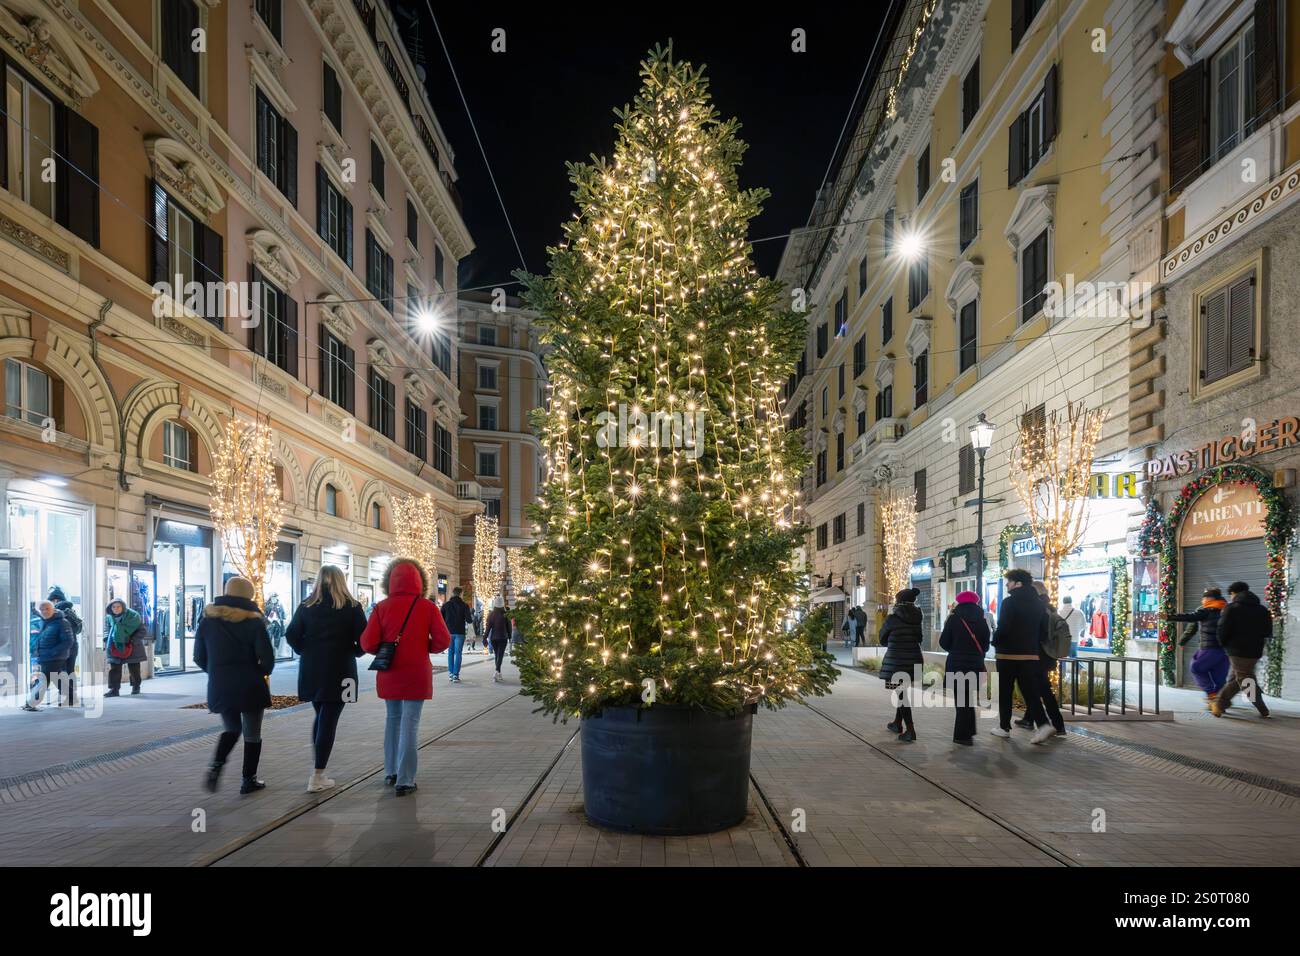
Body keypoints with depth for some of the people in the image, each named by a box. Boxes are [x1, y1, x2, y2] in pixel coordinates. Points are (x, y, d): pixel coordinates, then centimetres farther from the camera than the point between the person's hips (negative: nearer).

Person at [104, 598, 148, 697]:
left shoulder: (133, 615, -15)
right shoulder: (109, 617, -2)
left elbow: (143, 630, -10)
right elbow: (107, 629, 15)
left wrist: (133, 641, -19)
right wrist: (106, 640, -1)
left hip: (131, 646, -3)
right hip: (115, 646, 3)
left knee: (133, 667, 7)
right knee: (114, 667, -5)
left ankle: (136, 686, 26)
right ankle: (114, 689, -2)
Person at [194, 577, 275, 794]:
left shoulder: (208, 620, 2)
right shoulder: (254, 621, -9)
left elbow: (199, 657, 5)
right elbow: (267, 659, -13)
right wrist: (261, 673, 7)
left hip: (219, 687, 4)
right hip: (249, 687, -4)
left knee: (231, 728, 22)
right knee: (252, 734, 11)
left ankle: (216, 766, 0)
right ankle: (248, 780, 14)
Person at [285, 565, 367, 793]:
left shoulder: (306, 606, 4)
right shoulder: (351, 607, -5)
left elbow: (291, 635, -1)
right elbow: (363, 639, -9)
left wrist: (305, 652, 12)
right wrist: (353, 652, 9)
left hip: (311, 670, 4)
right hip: (339, 671, -4)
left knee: (320, 716, 20)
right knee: (329, 721, 0)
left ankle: (319, 767, 20)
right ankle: (317, 778, 0)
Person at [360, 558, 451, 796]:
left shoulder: (382, 607, -5)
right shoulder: (427, 607, -8)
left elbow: (367, 643, -10)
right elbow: (443, 641, -10)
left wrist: (384, 650, 10)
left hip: (389, 675, 2)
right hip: (416, 675, -2)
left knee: (393, 719, 20)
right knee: (410, 725, 1)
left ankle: (390, 773, 26)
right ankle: (404, 781, 0)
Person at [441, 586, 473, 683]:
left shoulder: (446, 605, 3)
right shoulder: (464, 605, -5)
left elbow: (441, 620, 5)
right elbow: (469, 620, -8)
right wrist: (471, 614, 12)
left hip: (449, 632, 2)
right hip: (459, 633, -2)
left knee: (450, 653, 15)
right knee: (458, 653, 0)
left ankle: (450, 673, 14)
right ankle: (455, 675, -6)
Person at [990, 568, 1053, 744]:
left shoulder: (1009, 602, -12)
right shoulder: (1038, 604, 7)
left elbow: (1002, 629, -17)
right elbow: (1044, 632, 9)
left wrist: (995, 642, 1)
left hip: (1008, 654, -5)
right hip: (1031, 655, 5)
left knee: (1004, 693, 8)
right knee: (1030, 692, 5)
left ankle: (1004, 727, 15)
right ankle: (1043, 724, -11)